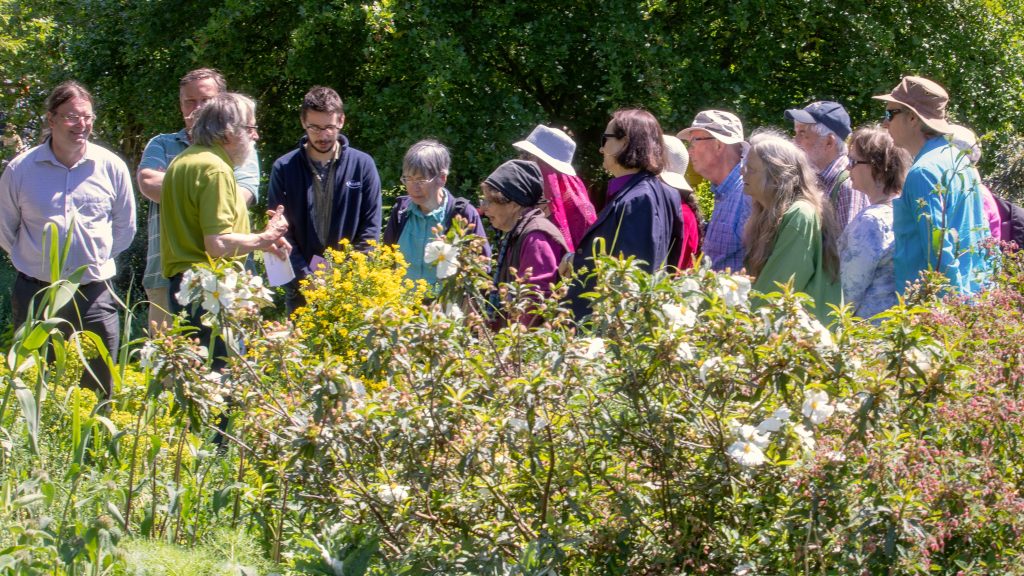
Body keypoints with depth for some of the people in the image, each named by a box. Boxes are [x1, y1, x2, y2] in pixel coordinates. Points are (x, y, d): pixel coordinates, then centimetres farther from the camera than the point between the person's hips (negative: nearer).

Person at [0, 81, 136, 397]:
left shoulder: (111, 167, 0)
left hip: (94, 297, 1)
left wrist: (96, 261, 11)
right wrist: (33, 262, 10)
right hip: (35, 296, -1)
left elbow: (125, 228, 13)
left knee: (99, 393, 5)